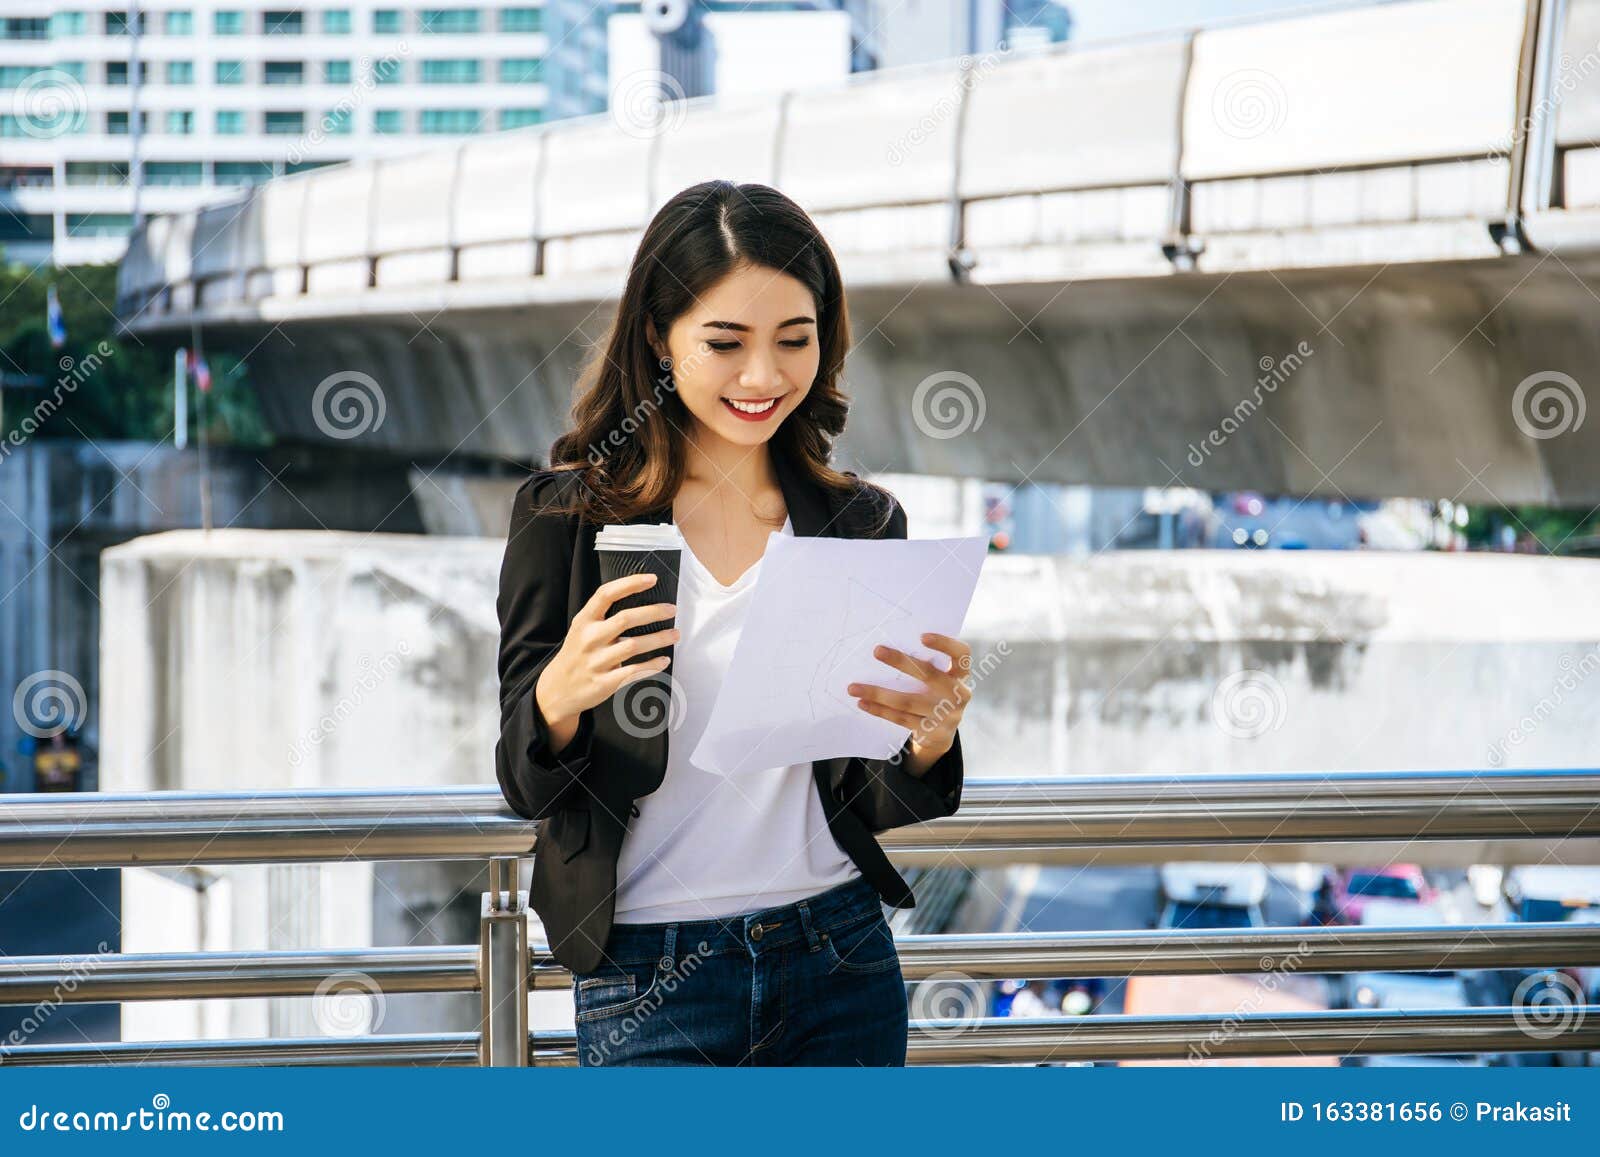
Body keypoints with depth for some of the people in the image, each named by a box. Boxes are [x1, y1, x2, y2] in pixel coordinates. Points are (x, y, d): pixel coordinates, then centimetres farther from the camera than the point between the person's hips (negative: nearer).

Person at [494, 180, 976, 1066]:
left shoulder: (862, 523, 5)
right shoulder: (568, 516, -3)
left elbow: (874, 803, 7)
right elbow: (526, 787, -4)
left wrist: (931, 737, -16)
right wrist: (559, 699, -26)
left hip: (841, 964, 3)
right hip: (649, 980, -3)